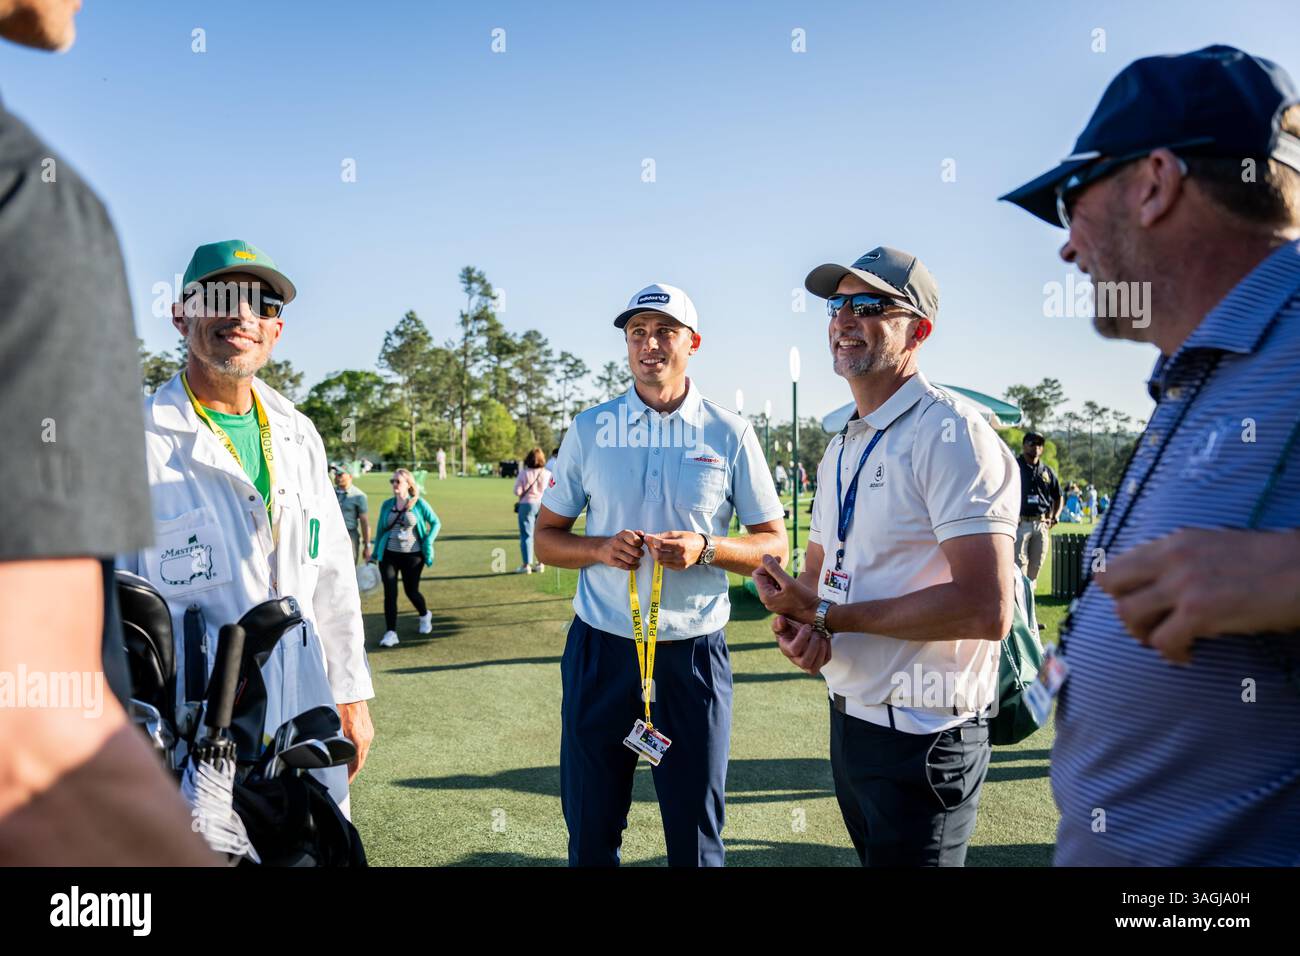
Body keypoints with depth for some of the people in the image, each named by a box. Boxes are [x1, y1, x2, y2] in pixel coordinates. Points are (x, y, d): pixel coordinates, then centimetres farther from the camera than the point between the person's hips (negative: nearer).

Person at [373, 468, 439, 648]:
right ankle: (390, 633, -1)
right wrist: (375, 554, 15)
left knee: (411, 591, 9)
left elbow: (436, 523, 2)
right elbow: (381, 530, 14)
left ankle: (425, 615, 40)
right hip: (389, 555, 2)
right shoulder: (387, 505, 6)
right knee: (390, 593, -5)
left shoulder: (419, 504, -3)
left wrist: (428, 542, -10)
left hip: (412, 556, -2)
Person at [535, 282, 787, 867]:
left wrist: (706, 549, -16)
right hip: (600, 649, 1)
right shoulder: (590, 429, 3)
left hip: (694, 654, -1)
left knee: (696, 836, 10)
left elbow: (774, 545, 2)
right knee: (590, 830, 13)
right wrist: (601, 549, -13)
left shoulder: (729, 434, -1)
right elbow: (546, 538, 8)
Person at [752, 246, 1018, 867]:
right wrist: (795, 625, -8)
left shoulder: (951, 434, -18)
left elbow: (987, 609, -27)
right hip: (848, 717, 8)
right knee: (872, 855, 23)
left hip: (923, 738, -8)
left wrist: (827, 614, -19)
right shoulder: (841, 448, 10)